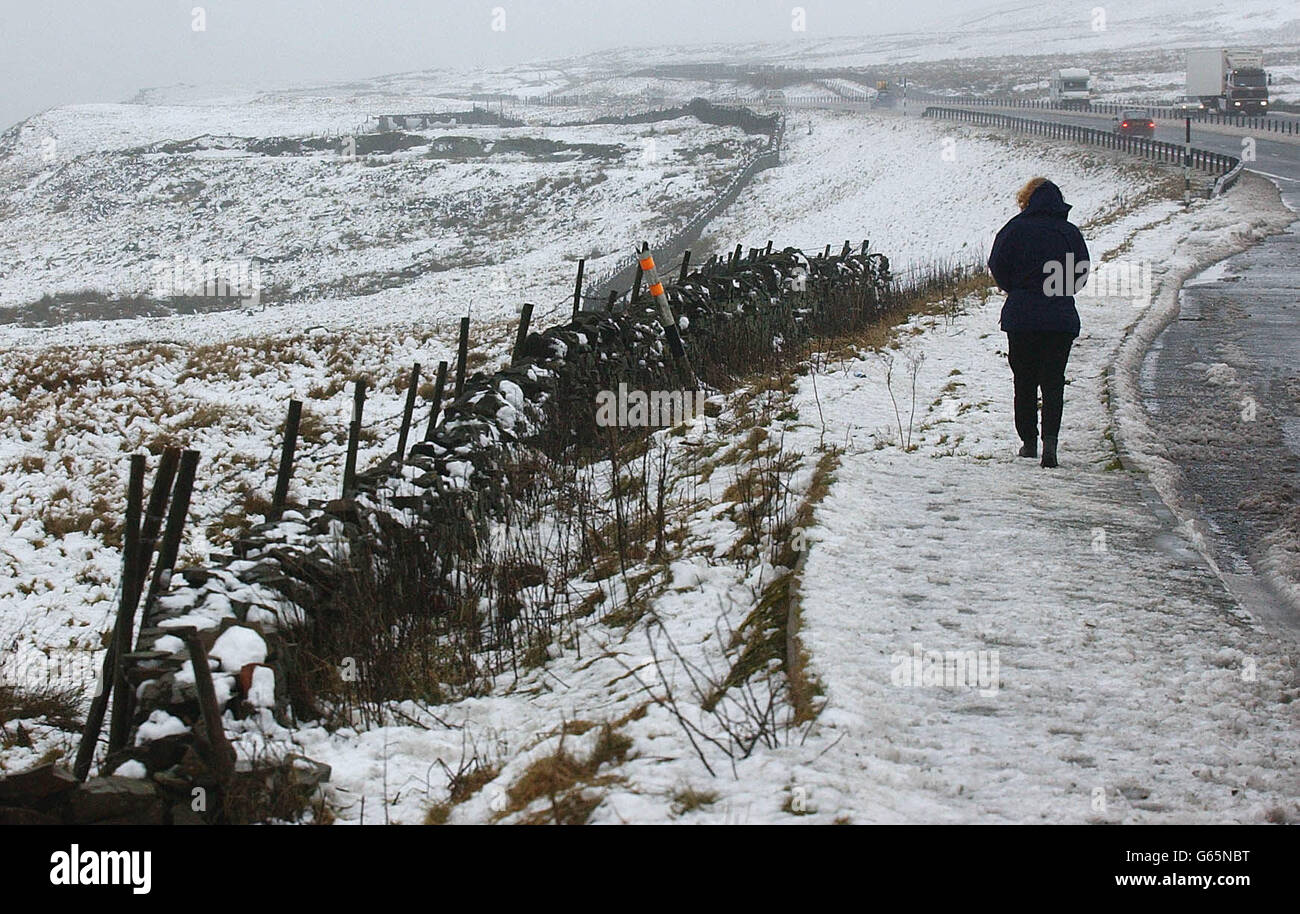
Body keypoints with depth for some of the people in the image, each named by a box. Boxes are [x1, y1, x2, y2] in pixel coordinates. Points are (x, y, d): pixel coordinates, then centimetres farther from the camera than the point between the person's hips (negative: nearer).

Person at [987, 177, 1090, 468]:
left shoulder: (1017, 228, -4)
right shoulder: (1070, 232, 4)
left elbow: (998, 267, -3)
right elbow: (1081, 274, 6)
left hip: (1021, 316, -1)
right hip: (1062, 319, 2)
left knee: (1024, 381, 11)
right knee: (1053, 382, 3)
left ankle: (1029, 440, 13)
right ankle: (1051, 438, -14)